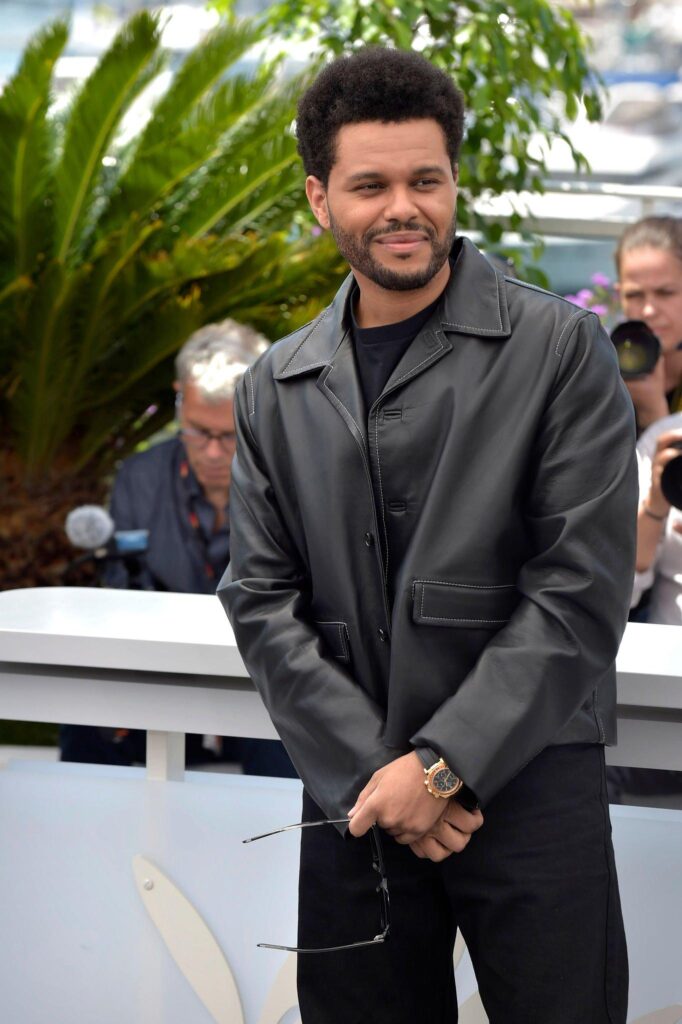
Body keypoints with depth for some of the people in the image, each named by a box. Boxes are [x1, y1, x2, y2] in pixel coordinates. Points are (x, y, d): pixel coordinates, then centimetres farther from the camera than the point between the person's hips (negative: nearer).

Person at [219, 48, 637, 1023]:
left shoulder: (560, 350, -1)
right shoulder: (276, 391, 11)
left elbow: (582, 589, -8)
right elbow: (262, 602, 5)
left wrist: (444, 766, -12)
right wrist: (369, 771, -8)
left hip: (527, 783, -3)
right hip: (353, 796, 3)